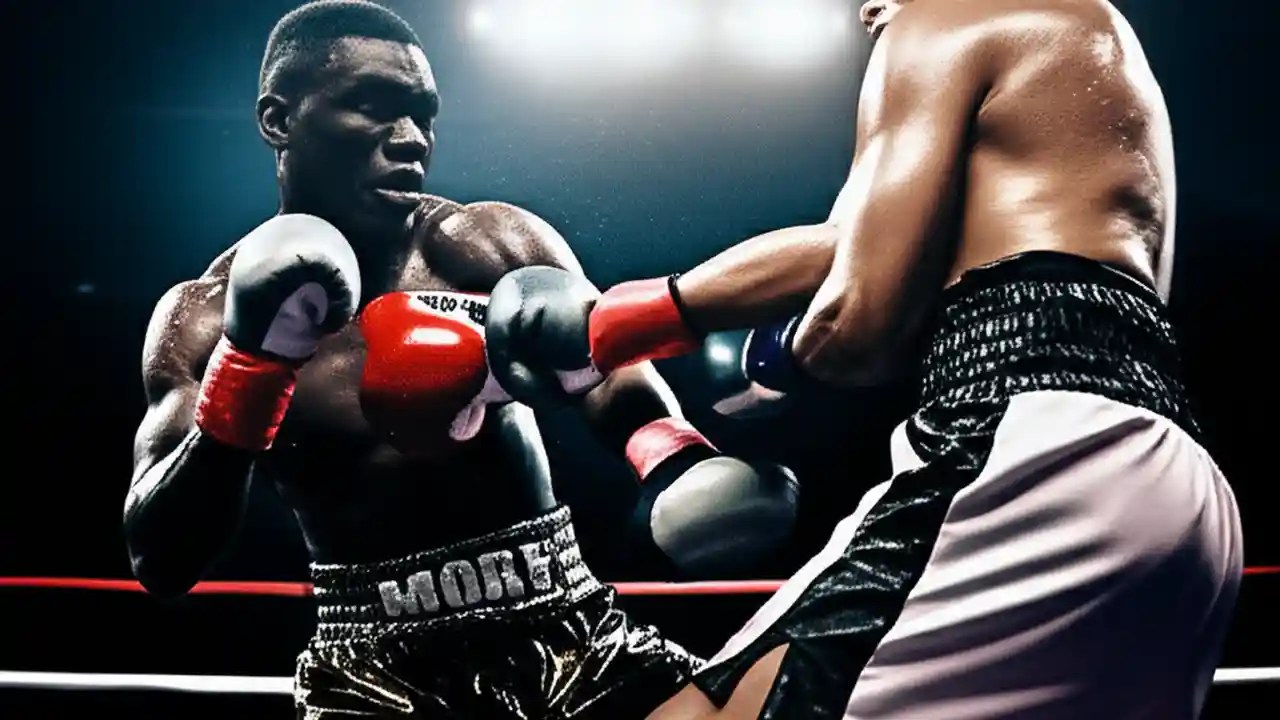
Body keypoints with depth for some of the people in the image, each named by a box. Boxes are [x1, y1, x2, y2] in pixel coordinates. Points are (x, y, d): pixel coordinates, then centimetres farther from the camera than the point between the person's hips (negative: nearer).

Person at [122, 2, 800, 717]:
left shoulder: (496, 244, -2)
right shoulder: (201, 319, -1)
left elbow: (613, 377, -13)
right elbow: (160, 563, -6)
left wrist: (679, 461, -35)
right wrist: (247, 364, -19)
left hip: (563, 629, 1)